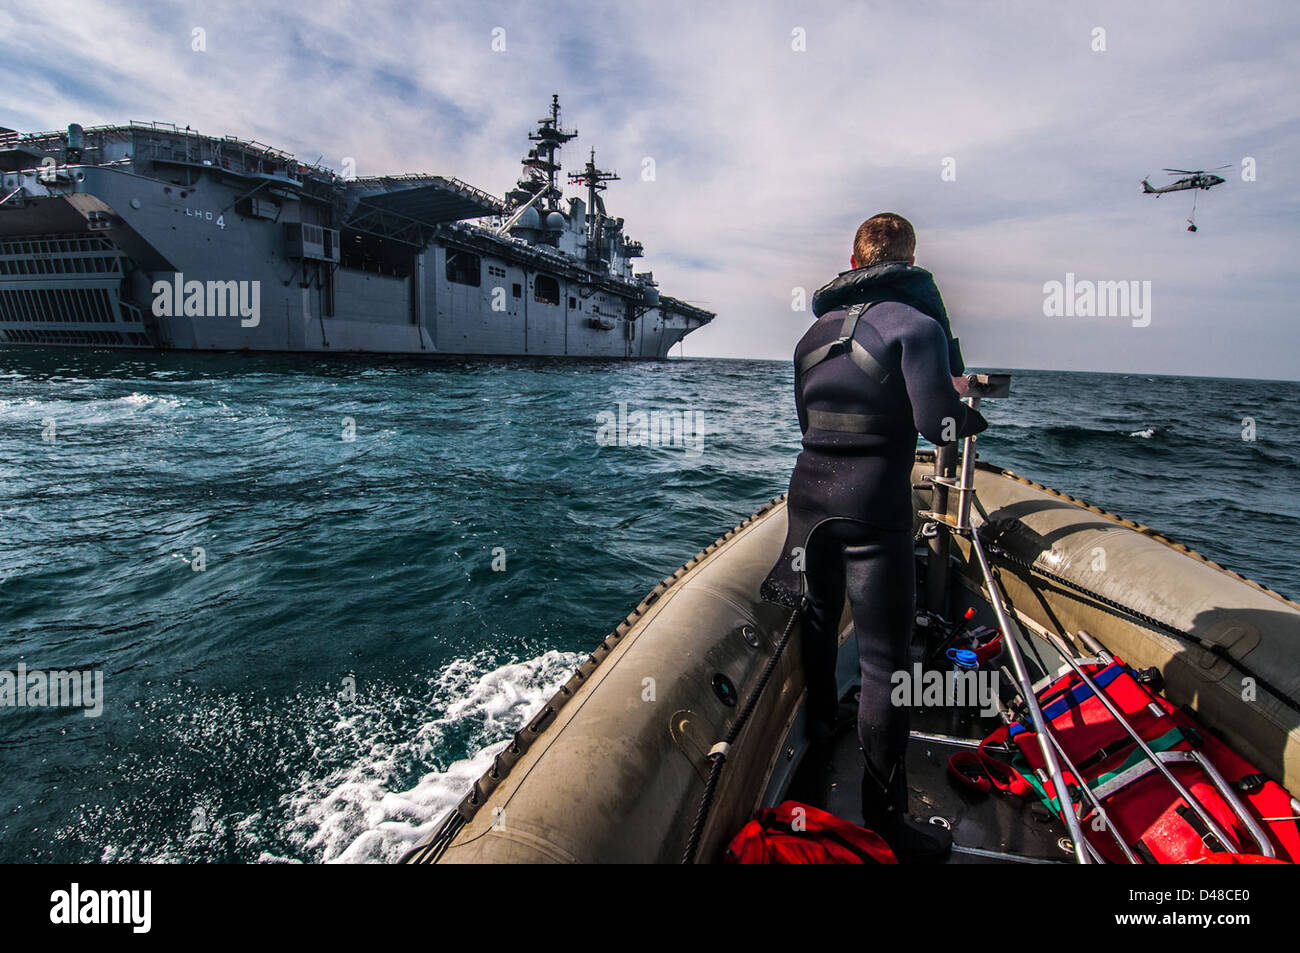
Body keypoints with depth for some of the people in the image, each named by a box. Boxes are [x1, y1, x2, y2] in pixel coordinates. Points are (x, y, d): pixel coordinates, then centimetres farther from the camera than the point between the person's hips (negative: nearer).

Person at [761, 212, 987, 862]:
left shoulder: (815, 330, 13)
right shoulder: (914, 320, -6)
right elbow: (939, 424, -15)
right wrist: (970, 414, 7)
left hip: (808, 489, 6)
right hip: (873, 503, -6)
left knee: (819, 619, 25)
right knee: (884, 657, 0)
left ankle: (819, 723, 47)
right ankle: (884, 817, 8)